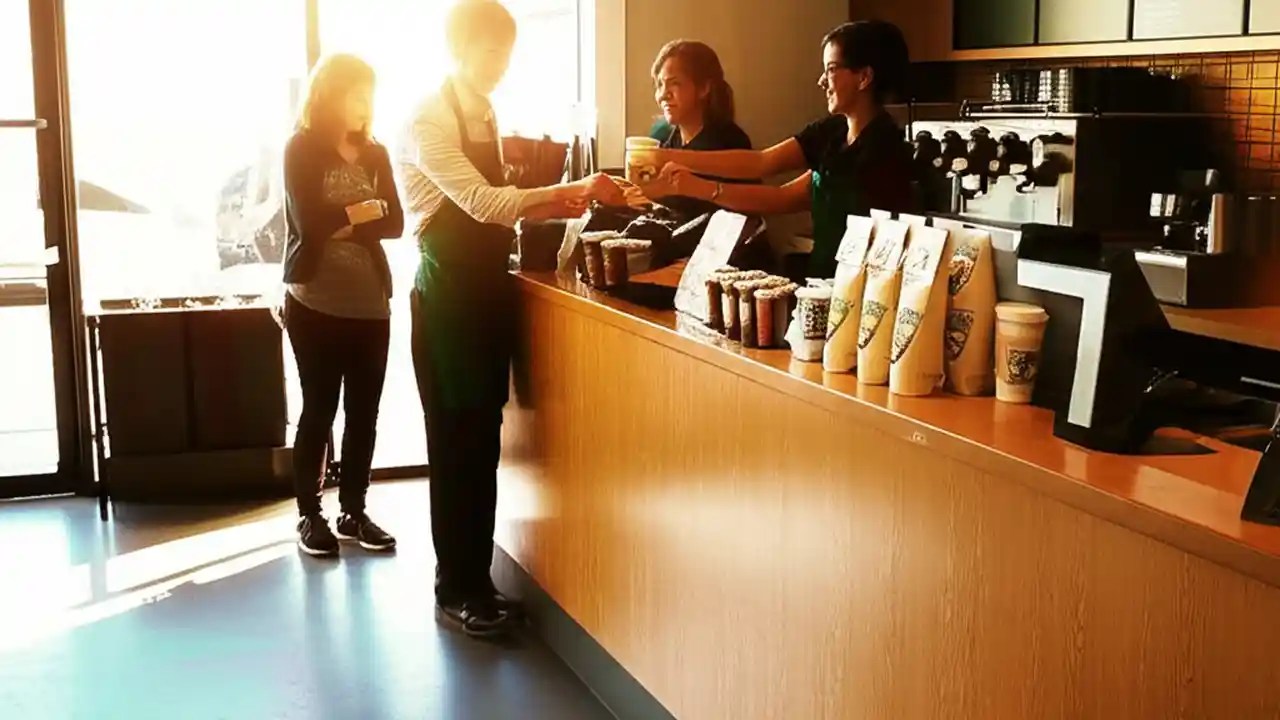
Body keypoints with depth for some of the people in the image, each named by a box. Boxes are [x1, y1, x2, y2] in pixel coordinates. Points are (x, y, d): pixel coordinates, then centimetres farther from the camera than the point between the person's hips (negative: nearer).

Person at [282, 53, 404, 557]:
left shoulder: (375, 154, 11)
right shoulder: (302, 149, -2)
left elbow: (395, 223, 1)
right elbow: (309, 222, -15)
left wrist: (342, 224, -11)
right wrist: (365, 210, -4)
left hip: (370, 302, 4)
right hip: (316, 302, -4)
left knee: (364, 412, 6)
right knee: (318, 410, 1)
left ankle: (354, 512, 17)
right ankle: (310, 515, 11)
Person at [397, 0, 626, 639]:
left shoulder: (485, 114, 13)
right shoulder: (429, 120, -14)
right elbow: (481, 203, -24)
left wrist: (554, 207, 0)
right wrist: (568, 192, -26)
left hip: (489, 287, 8)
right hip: (449, 291, -8)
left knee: (483, 439, 12)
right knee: (456, 443, -1)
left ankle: (476, 581, 23)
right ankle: (454, 591, 12)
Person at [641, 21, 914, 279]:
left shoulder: (883, 149, -17)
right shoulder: (830, 132, 4)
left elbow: (785, 198, -18)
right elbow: (761, 162, -6)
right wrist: (669, 157, -14)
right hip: (824, 276, 6)